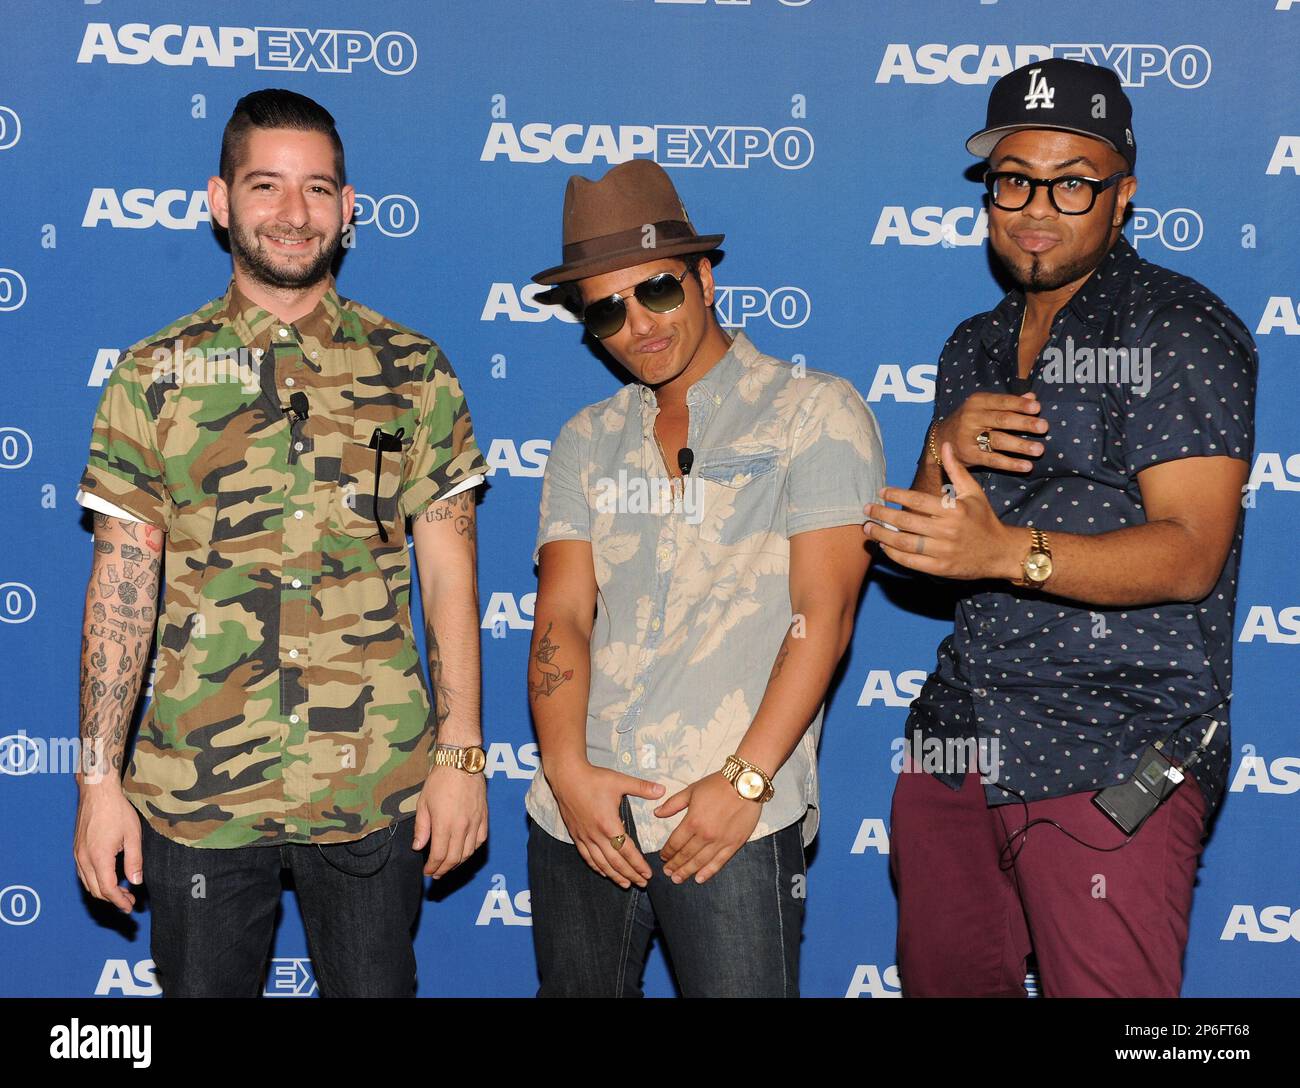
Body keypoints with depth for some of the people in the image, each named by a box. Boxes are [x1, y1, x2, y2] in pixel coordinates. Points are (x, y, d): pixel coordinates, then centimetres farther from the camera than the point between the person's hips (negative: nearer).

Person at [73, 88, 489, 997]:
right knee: (203, 985, 12)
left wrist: (462, 754, -2)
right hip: (196, 790, 0)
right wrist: (100, 778, -2)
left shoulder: (413, 373, 2)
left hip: (377, 787, 0)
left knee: (377, 985, 12)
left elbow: (449, 575, 3)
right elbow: (121, 587, 2)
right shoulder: (153, 375, 2)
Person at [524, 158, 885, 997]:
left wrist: (743, 780, -14)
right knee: (575, 987, 13)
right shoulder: (587, 441, 14)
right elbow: (562, 615, 4)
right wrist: (567, 768, -10)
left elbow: (824, 611, -7)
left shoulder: (816, 411, 1)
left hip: (738, 814, -4)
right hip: (577, 818, 4)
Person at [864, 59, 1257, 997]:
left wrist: (1010, 551, -31)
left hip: (1112, 764, -6)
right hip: (956, 742, 7)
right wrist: (945, 450, -6)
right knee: (942, 979, 15)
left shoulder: (1181, 328, -6)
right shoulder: (974, 347, 15)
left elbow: (1190, 555, -17)